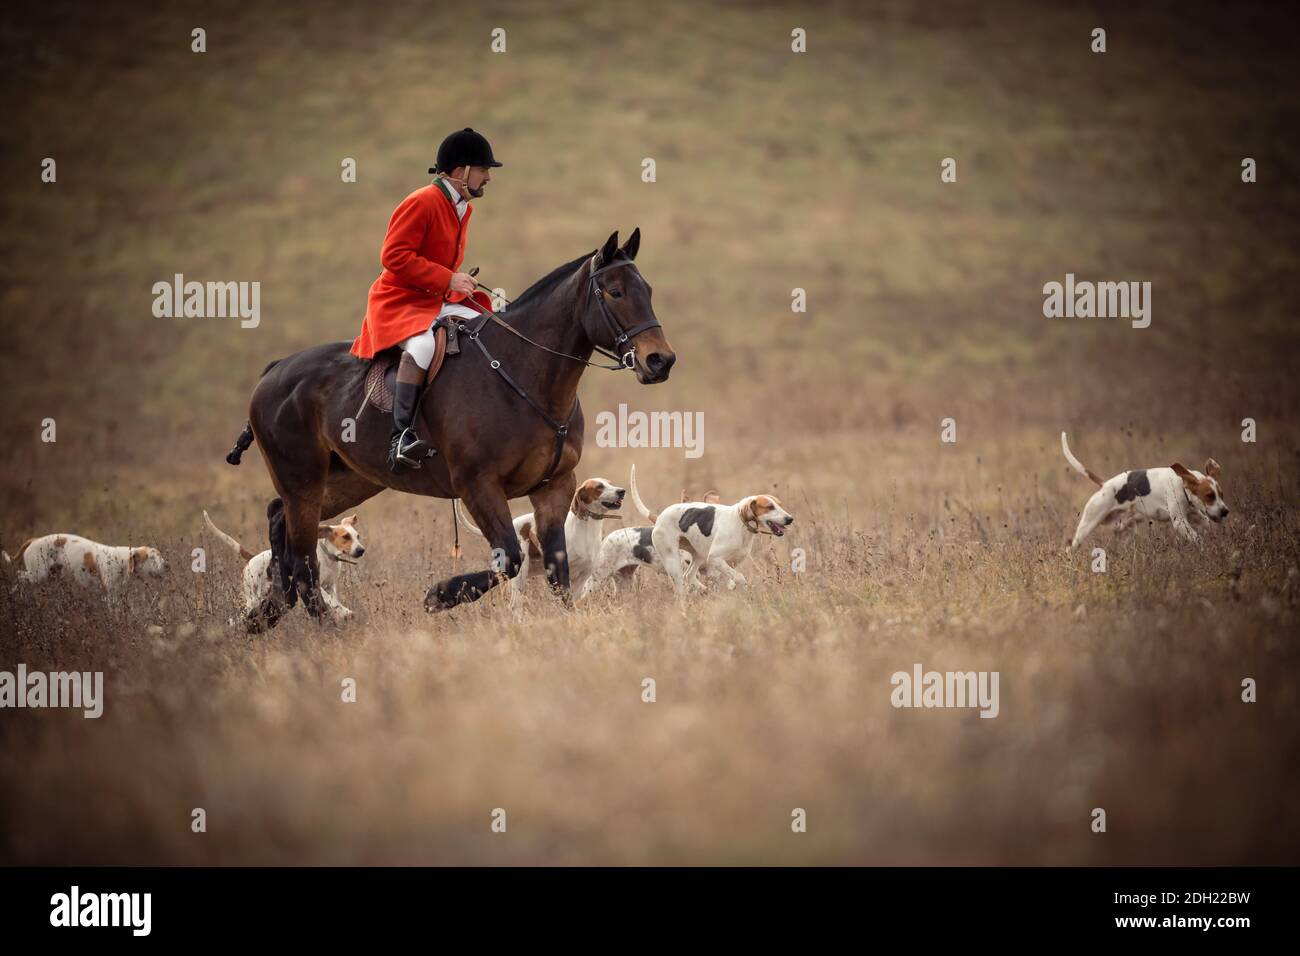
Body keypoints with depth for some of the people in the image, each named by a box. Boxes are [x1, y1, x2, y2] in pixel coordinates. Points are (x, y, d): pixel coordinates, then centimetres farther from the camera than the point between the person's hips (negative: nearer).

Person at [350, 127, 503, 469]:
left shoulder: (463, 209, 13)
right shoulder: (421, 203, -16)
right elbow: (393, 256, -23)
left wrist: (460, 285, 9)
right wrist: (447, 278, -23)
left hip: (440, 302, 10)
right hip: (399, 301, -10)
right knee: (423, 344, -38)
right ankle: (402, 435, -39)